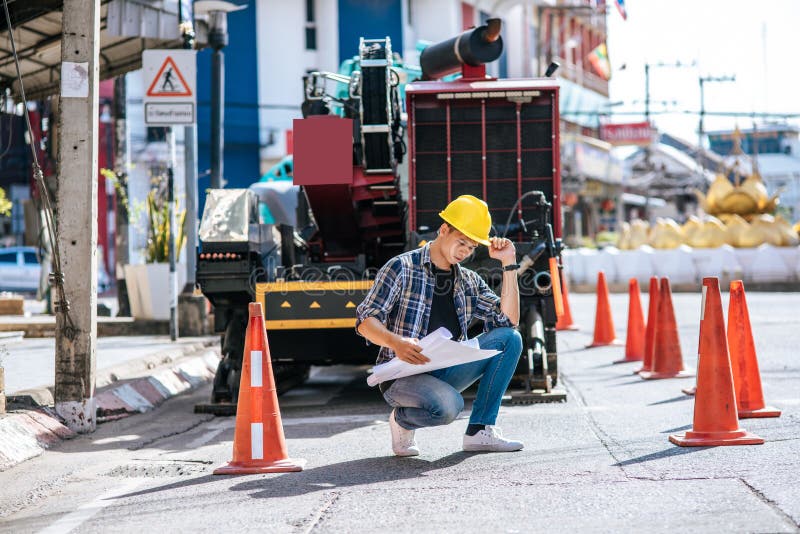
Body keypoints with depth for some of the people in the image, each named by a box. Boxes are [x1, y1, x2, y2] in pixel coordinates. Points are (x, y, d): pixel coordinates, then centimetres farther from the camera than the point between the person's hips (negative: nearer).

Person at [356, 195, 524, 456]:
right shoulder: (402, 268, -4)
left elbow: (508, 320, 4)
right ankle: (402, 419, 0)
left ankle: (479, 431, -10)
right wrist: (395, 342, -31)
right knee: (448, 405, -38)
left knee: (510, 338, -12)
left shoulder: (469, 281, 14)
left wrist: (509, 264, 1)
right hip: (402, 374, -6)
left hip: (446, 371, 6)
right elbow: (365, 321, -10)